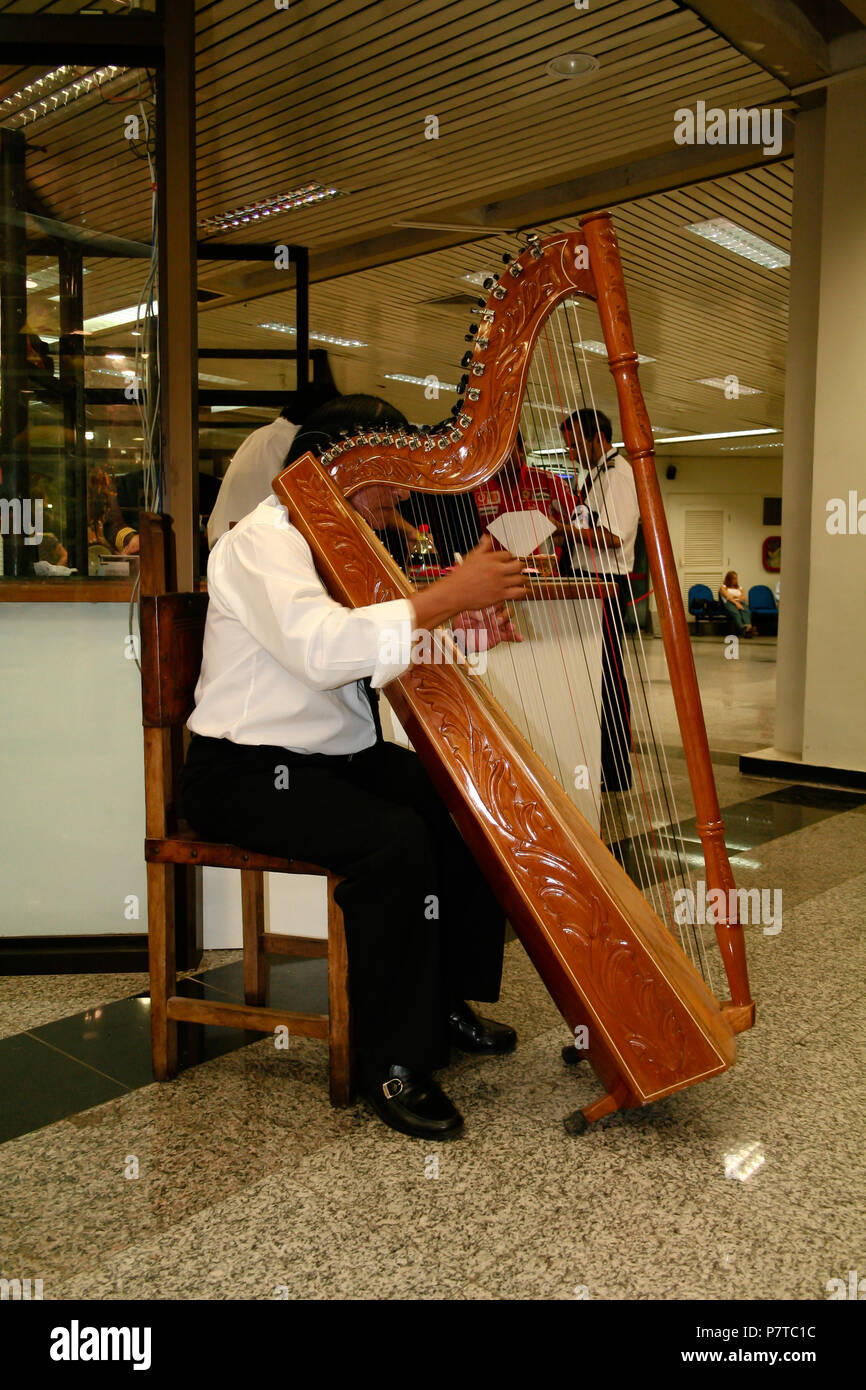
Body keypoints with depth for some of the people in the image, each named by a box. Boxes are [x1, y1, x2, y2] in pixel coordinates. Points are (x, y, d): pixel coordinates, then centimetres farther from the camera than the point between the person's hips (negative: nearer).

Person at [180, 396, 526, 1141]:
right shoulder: (262, 541, -14)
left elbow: (381, 650, 9)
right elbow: (322, 647, -32)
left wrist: (470, 605, -6)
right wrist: (445, 597, -30)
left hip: (342, 755, 9)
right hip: (248, 771, -8)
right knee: (394, 841, -30)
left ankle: (449, 1002, 11)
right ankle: (393, 1063, -15)